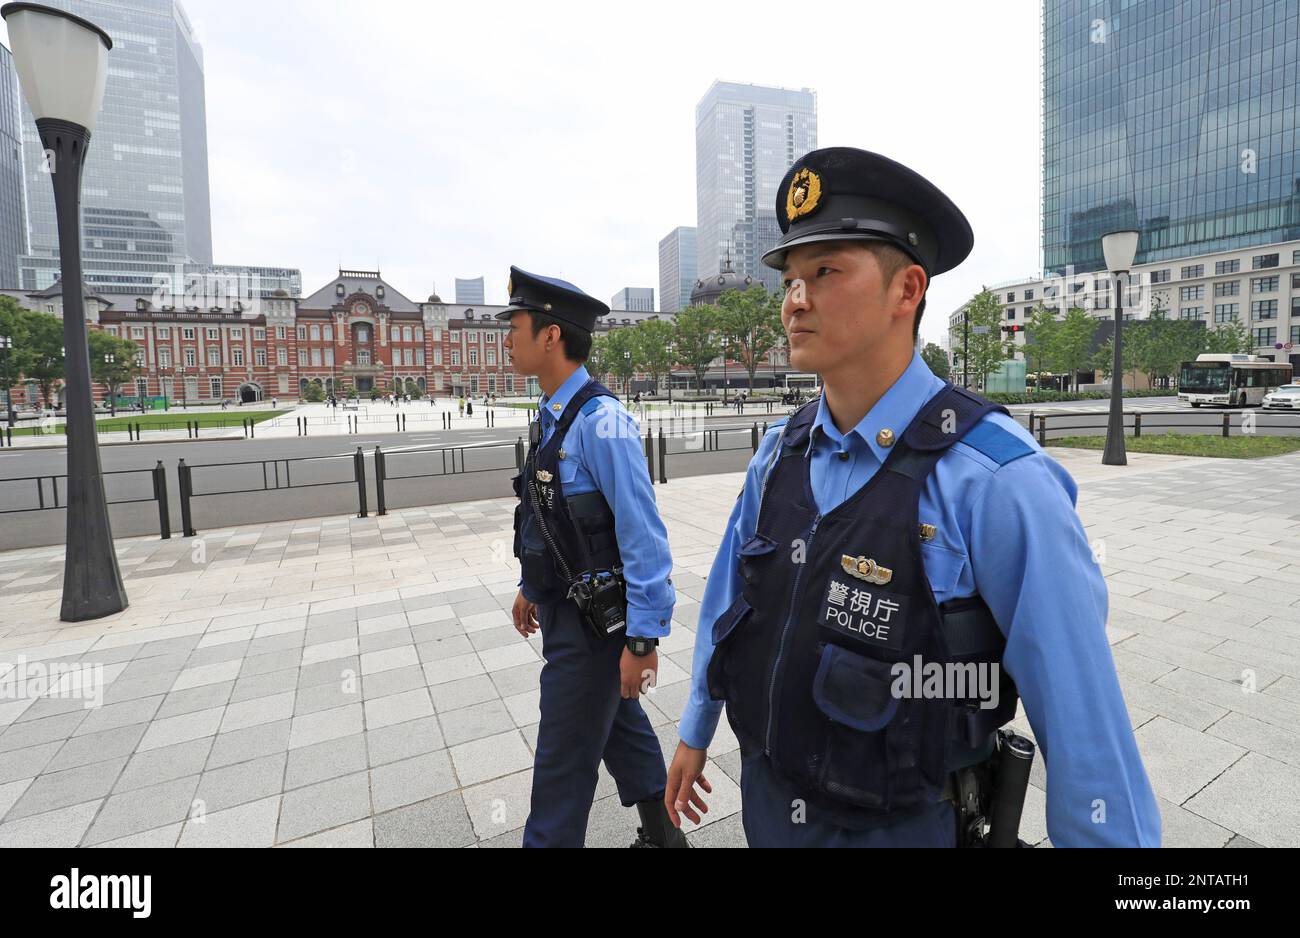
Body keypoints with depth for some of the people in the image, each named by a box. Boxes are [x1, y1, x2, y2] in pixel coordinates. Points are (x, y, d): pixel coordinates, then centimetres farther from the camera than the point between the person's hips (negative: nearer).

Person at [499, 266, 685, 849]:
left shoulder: (600, 422, -23)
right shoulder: (550, 416, 5)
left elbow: (643, 537, -24)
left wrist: (643, 639, -21)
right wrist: (530, 586, 21)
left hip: (594, 619, -9)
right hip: (563, 606, 9)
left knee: (564, 762, 9)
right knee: (621, 727, 24)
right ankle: (661, 833, 46)